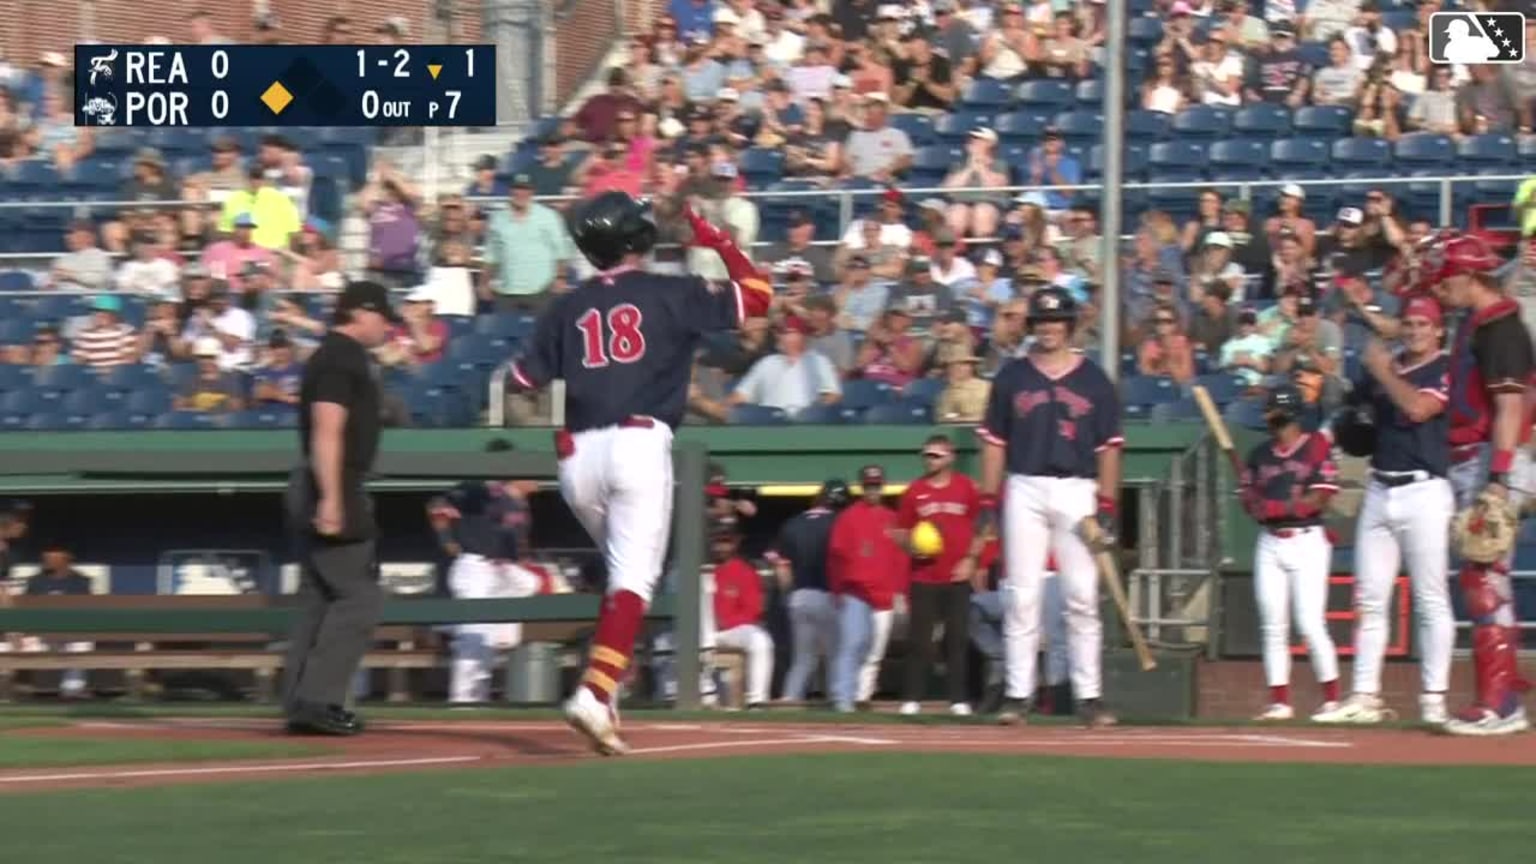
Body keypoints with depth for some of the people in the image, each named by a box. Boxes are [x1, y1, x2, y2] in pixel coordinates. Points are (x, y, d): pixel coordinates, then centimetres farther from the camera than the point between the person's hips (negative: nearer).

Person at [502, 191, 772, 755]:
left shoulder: (567, 308, 12)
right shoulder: (669, 295, 4)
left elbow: (522, 380, 10)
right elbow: (757, 296, 6)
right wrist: (718, 242, 18)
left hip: (577, 455, 4)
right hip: (639, 445, -4)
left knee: (625, 568, 22)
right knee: (634, 577, -9)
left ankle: (604, 688, 10)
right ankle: (595, 693, -27)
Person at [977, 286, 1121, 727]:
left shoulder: (1093, 380, 6)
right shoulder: (1012, 376, 8)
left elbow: (1108, 445, 5)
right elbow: (994, 440, 8)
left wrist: (1106, 505, -2)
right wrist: (988, 502, 2)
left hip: (1077, 492, 0)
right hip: (1025, 491, 0)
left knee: (1083, 597, -2)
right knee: (1021, 596, -1)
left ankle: (1089, 695, 1)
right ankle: (1018, 694, 2)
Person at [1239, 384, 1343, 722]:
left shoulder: (1316, 447, -4)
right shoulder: (1260, 454, 13)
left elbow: (1320, 498, -12)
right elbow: (1248, 497, 11)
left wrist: (1275, 507, -17)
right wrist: (1254, 505, -12)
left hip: (1307, 541, -6)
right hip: (1270, 543, 6)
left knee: (1310, 623, -10)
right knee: (1272, 626, 3)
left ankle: (1332, 699, -2)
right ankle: (1280, 702, 7)